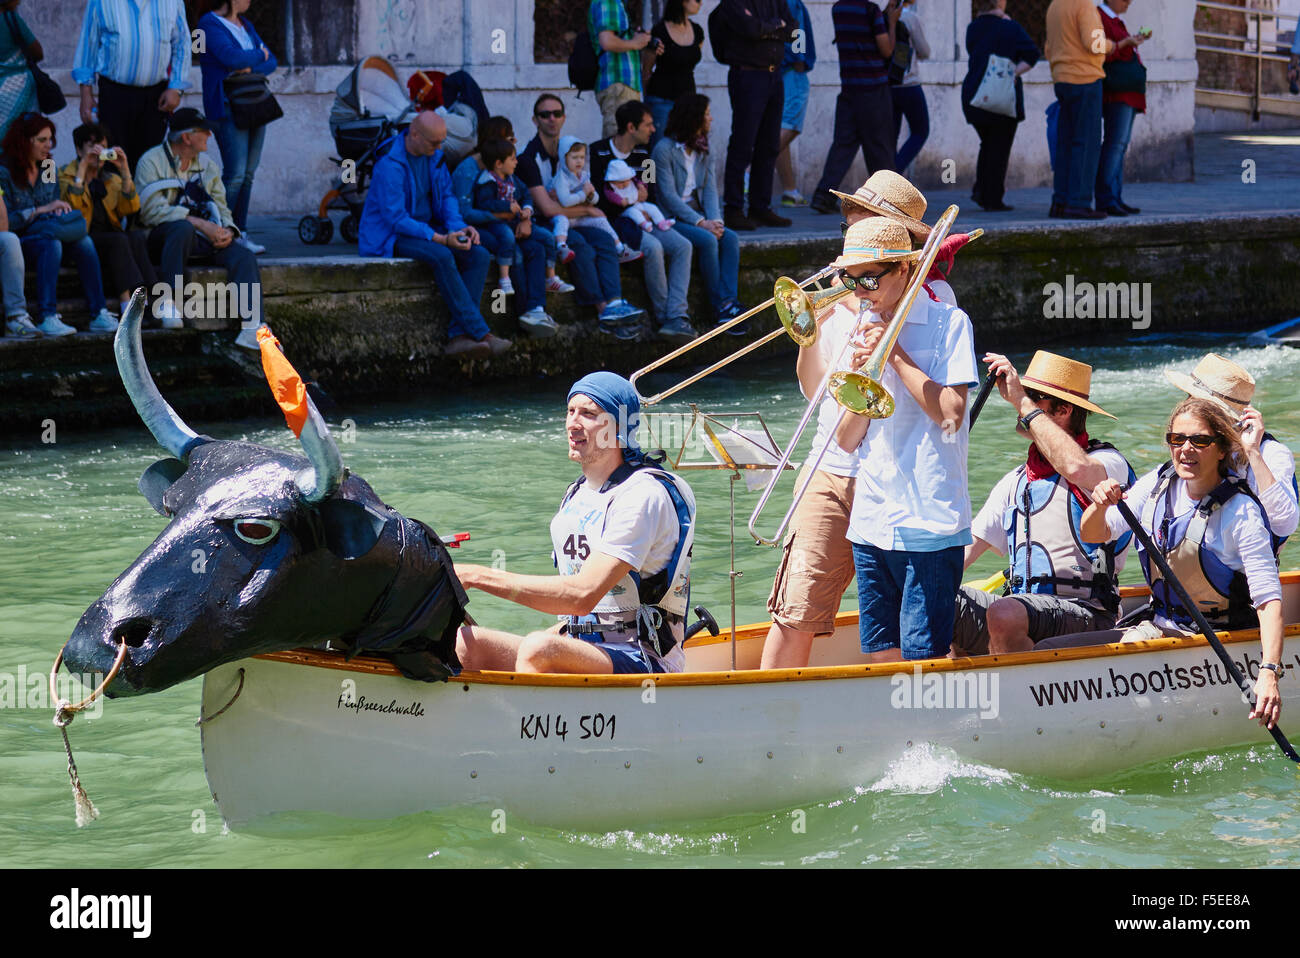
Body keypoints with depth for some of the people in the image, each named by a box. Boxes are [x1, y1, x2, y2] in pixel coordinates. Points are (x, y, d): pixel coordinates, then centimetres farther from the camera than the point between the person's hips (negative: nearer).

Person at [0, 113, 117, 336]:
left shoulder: (49, 172, 15)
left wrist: (60, 211, -7)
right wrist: (41, 211, -18)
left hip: (49, 231, 6)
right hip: (18, 240, -6)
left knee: (84, 242, -24)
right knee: (51, 245, -37)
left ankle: (99, 315, -30)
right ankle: (48, 319, -45)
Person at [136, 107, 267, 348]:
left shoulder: (207, 165, 17)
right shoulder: (152, 162, -3)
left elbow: (220, 207, 15)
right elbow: (152, 211, -14)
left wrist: (227, 231, -10)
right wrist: (201, 224, -20)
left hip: (204, 238, 5)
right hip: (163, 237, -5)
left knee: (244, 256, -21)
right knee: (183, 227, -40)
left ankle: (252, 328, -34)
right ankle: (168, 301, -34)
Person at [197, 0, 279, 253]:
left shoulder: (245, 25, 18)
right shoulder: (210, 23, -6)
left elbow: (272, 62, 11)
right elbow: (230, 57, -21)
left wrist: (251, 68, -9)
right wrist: (259, 55, -3)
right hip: (227, 106, -8)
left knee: (248, 173, 5)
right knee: (235, 173, -14)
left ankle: (239, 233, 10)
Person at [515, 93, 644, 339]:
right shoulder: (528, 157, -11)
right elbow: (547, 208, -17)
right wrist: (586, 210, -6)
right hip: (539, 225, -7)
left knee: (604, 240, -21)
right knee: (580, 245, -33)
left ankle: (614, 303, -39)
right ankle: (603, 309, -30)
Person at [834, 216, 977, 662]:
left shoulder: (948, 323, -2)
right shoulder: (862, 331, 14)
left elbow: (950, 413, -15)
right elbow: (847, 441, 11)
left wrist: (895, 354, -9)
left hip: (928, 520, -6)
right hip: (871, 520, 6)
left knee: (923, 657, -9)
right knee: (881, 654, 6)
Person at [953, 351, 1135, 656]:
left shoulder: (1109, 463, -1)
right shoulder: (1016, 482, 22)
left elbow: (1077, 468, -27)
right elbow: (968, 547, 18)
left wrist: (1023, 402, -19)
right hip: (1022, 603, 6)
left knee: (1005, 614, -38)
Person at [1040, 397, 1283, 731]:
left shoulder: (1241, 512, -16)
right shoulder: (1159, 484, 1)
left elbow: (1269, 599, -21)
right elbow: (1093, 536, 4)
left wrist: (1269, 673, -34)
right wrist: (1100, 507, -21)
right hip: (1158, 625, 7)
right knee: (1047, 652, -8)